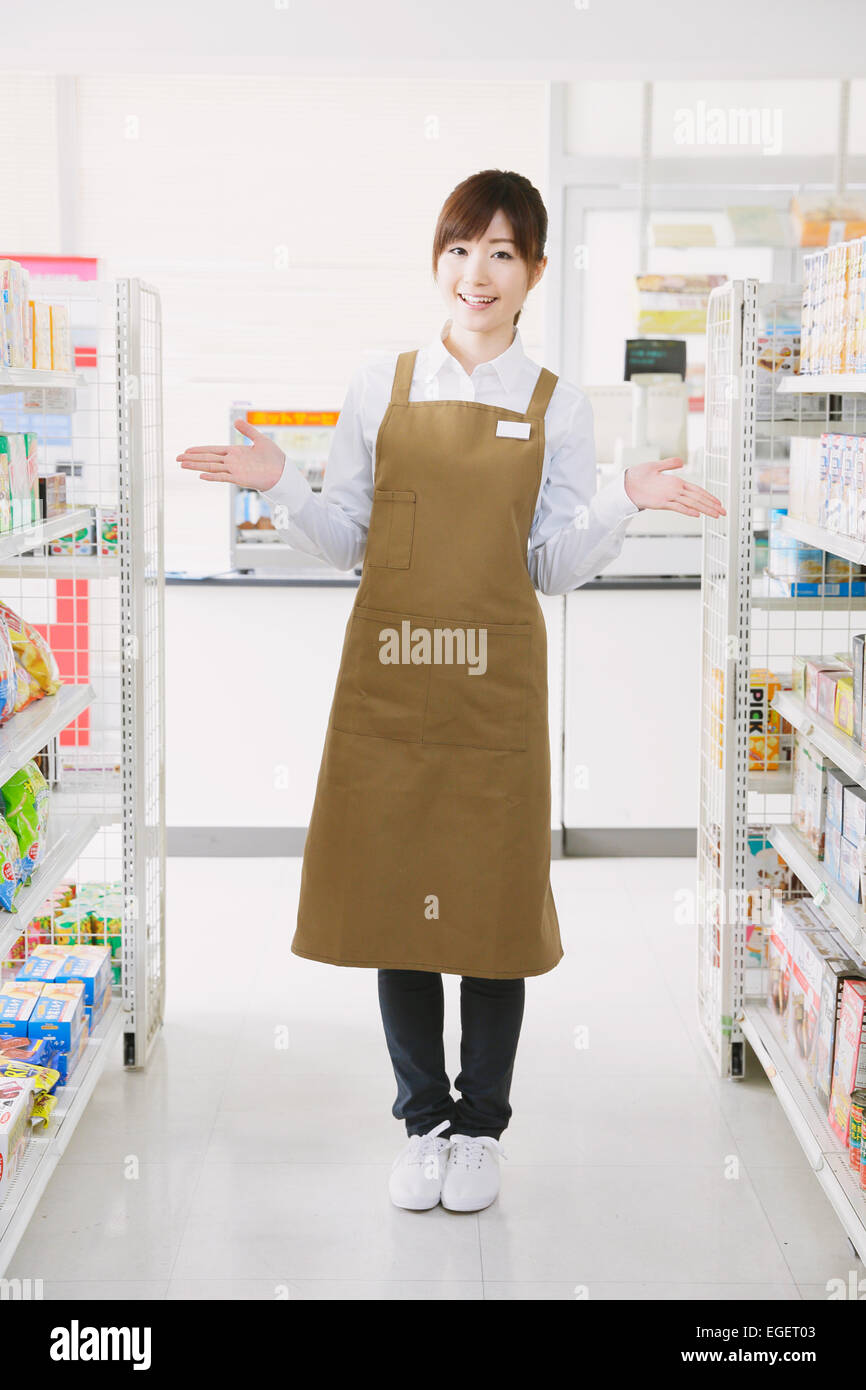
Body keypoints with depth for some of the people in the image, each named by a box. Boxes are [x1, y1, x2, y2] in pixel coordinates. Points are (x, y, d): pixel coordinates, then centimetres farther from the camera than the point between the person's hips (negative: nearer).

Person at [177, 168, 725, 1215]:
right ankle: (423, 1119, 23)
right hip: (388, 671, 1)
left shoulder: (556, 407, 5)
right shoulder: (381, 385, 6)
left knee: (492, 895, 4)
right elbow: (343, 540, 9)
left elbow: (558, 568, 5)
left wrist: (625, 501, -10)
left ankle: (481, 1127, 22)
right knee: (395, 890, 6)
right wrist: (278, 486, -7)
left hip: (495, 678, -1)